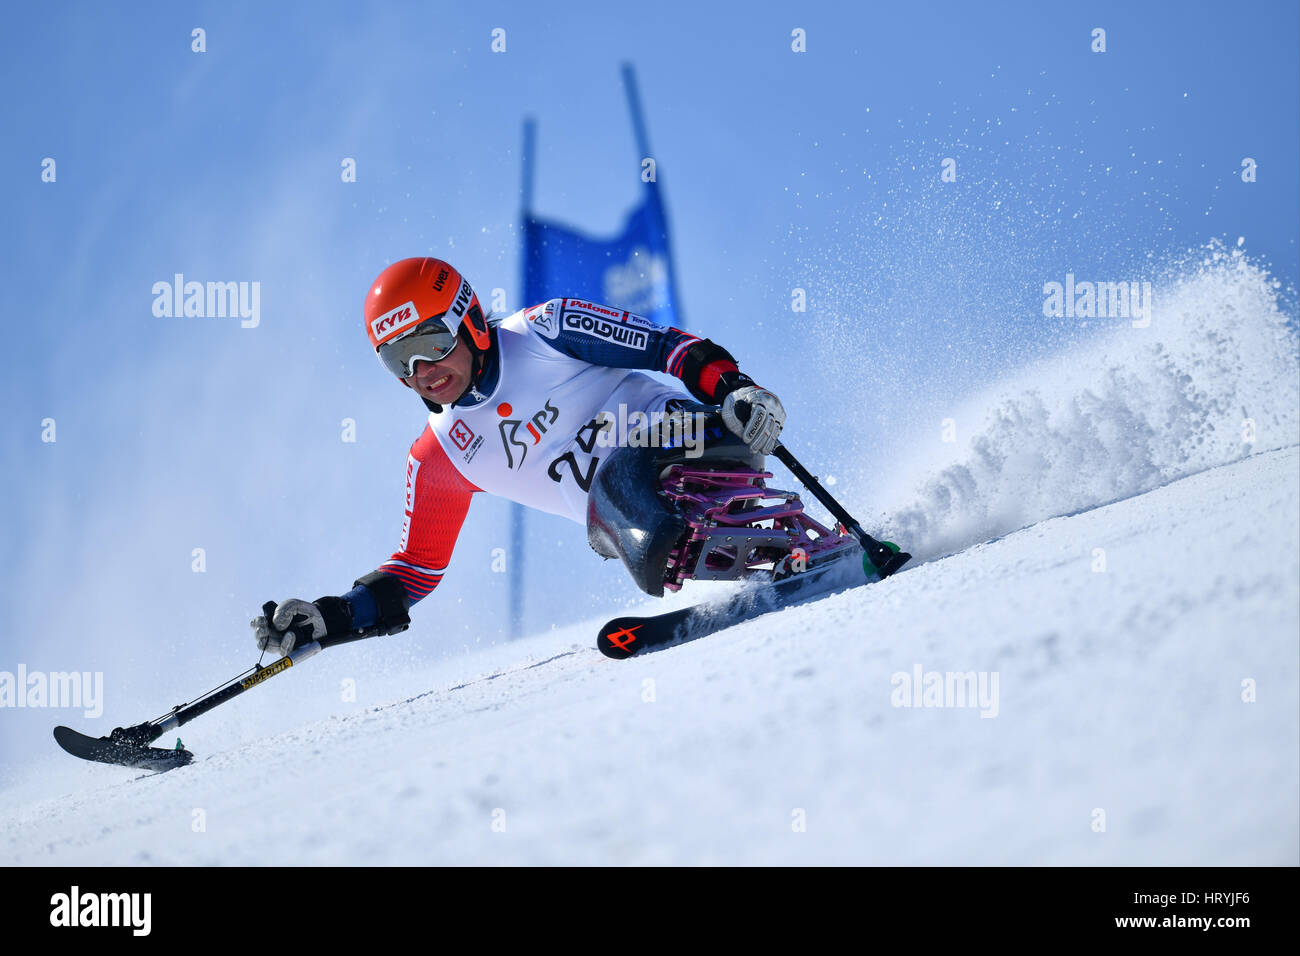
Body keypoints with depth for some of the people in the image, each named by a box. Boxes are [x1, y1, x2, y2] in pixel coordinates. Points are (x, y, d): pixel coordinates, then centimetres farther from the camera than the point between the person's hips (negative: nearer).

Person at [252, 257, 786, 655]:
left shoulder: (543, 332, 0)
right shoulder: (439, 459, 11)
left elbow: (668, 347, -2)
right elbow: (416, 569, 17)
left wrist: (736, 387, -20)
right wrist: (328, 618, 3)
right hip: (617, 517, 3)